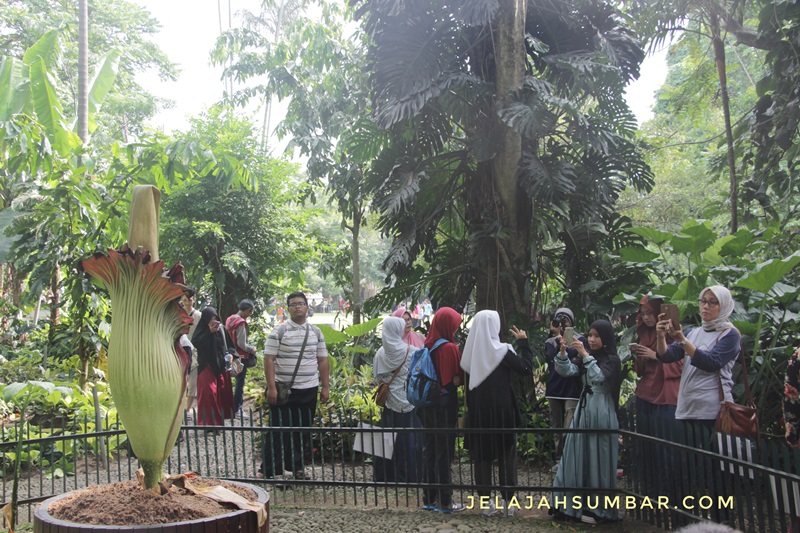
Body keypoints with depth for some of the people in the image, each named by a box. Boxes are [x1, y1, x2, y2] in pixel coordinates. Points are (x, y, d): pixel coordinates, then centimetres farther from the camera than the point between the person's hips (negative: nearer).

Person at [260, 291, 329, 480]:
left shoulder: (316, 332, 8)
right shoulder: (279, 331, -5)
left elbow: (322, 360, 11)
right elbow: (269, 359, -8)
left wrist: (325, 387, 6)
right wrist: (271, 387, -13)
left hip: (309, 390, 4)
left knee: (303, 431, 11)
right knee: (278, 431, 2)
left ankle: (297, 467, 25)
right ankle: (267, 470, 12)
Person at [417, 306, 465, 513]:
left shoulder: (427, 345, 3)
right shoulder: (449, 348, -17)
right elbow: (458, 378, -8)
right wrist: (457, 379, 10)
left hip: (427, 403, 7)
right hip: (445, 404, -7)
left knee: (429, 449, 13)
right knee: (444, 452, 2)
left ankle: (429, 498, 21)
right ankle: (444, 501, 10)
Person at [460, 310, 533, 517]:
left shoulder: (471, 351, 0)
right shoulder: (502, 351, -13)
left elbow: (467, 381, 8)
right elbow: (527, 369, -8)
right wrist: (523, 342, -2)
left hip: (478, 410, 4)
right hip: (502, 409, -3)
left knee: (482, 454, 10)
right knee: (506, 454, 9)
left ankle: (486, 502, 13)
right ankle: (507, 501, 12)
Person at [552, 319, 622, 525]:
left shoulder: (611, 359, -7)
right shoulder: (585, 358, 12)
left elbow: (598, 377, -23)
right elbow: (566, 371, 0)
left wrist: (585, 354, -28)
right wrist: (563, 352, -14)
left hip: (601, 412, -6)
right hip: (583, 409, 6)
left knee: (597, 459, -1)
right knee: (579, 457, 7)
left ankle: (598, 508, 9)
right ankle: (577, 504, 15)